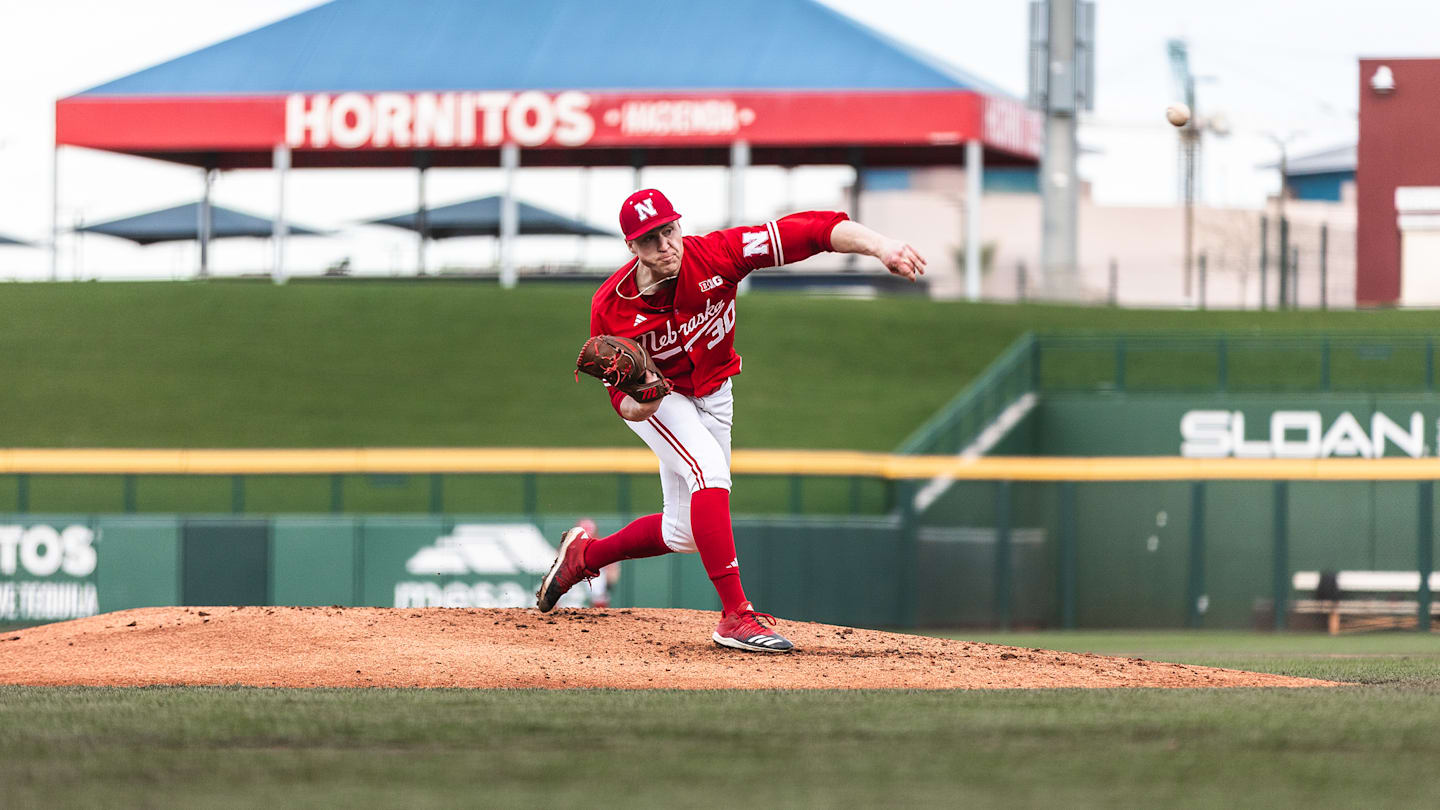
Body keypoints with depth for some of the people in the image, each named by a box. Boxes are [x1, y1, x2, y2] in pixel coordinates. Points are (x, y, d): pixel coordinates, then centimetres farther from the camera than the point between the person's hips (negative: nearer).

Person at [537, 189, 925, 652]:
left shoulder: (714, 257, -29)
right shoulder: (612, 307, -28)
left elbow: (812, 231, -37)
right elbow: (622, 396, -20)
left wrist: (879, 246, -51)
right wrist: (634, 405, -45)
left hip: (713, 397, 4)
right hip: (656, 396, -4)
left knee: (683, 534, 11)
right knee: (708, 468, -32)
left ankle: (584, 555, 38)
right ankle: (736, 616, -33)